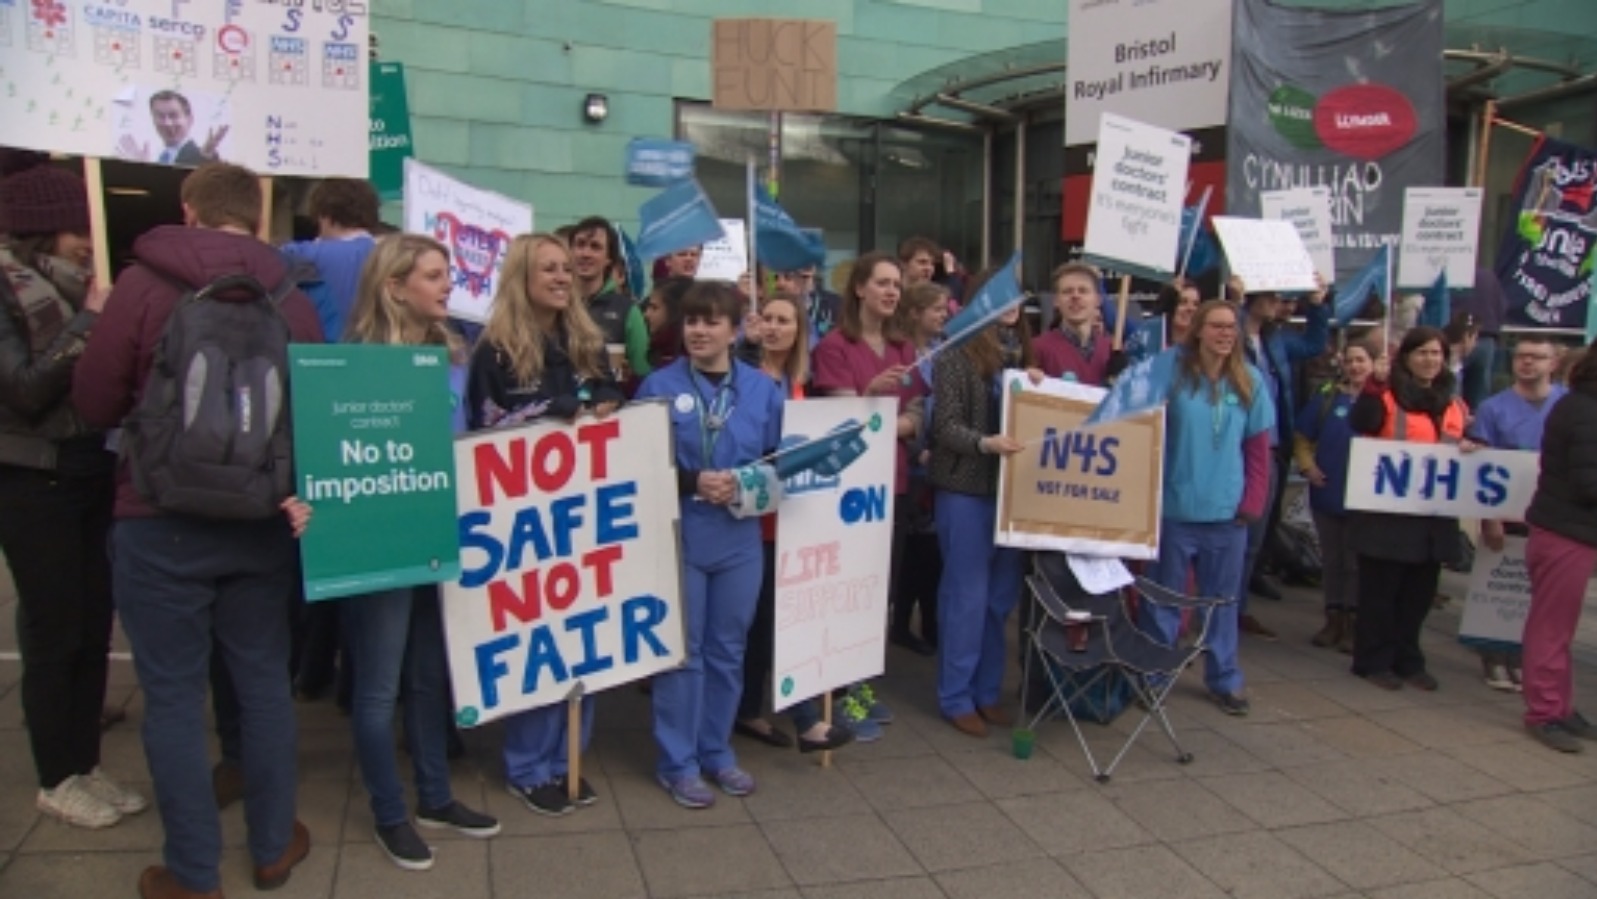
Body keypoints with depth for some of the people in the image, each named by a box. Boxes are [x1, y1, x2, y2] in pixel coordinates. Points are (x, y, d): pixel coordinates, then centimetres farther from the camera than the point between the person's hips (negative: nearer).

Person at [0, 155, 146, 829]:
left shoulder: (69, 286, 10)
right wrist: (89, 322, -18)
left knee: (94, 626, 10)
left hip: (89, 474, 6)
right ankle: (57, 780, 16)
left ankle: (86, 764, 23)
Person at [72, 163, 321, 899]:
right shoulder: (290, 299, 1)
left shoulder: (143, 285, -8)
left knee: (173, 695, 7)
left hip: (160, 522, -3)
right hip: (262, 520, 3)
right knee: (263, 680, 14)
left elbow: (94, 403, -1)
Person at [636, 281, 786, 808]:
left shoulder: (762, 388, 5)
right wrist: (694, 481, -18)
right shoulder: (659, 387, -4)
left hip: (740, 537, 3)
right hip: (679, 535, -3)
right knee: (682, 651, 4)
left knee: (728, 649, 13)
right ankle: (678, 763, 18)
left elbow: (778, 457, 9)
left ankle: (717, 752, 29)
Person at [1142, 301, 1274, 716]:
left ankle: (1224, 679, 29)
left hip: (1227, 512, 3)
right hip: (1175, 508, -3)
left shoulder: (1250, 380, 4)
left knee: (1223, 599, 14)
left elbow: (1259, 447, 7)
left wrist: (1253, 502, 1)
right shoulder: (1171, 370, -6)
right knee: (1163, 599, 8)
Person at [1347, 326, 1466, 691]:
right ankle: (1373, 661, 13)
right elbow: (1360, 431, -24)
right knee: (1381, 589, 3)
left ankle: (1408, 660, 25)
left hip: (1434, 514, 6)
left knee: (1420, 591, 12)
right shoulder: (1385, 397, -6)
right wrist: (1373, 387, -35)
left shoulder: (1453, 406, 14)